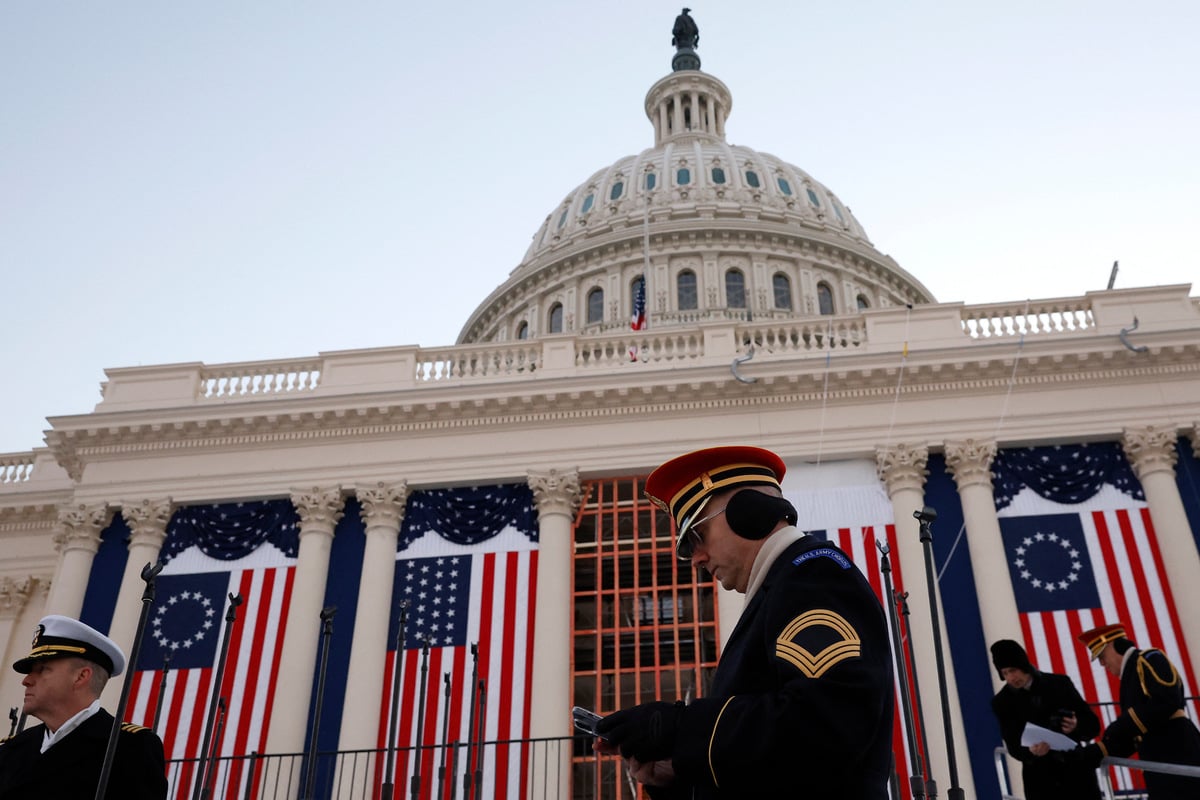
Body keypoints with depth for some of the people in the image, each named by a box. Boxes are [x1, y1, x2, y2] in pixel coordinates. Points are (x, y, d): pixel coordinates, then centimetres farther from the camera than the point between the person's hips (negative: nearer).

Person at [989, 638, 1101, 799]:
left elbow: (1093, 724, 3)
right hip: (1041, 781, -1)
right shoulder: (1002, 702, -1)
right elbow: (1013, 745, -6)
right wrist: (1030, 751, -28)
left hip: (1076, 771, 1)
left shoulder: (1060, 683, 1)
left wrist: (1076, 727, -19)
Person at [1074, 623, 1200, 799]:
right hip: (1161, 771, 9)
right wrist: (1086, 755, 11)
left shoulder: (1149, 659, -3)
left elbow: (1167, 702, -22)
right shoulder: (1131, 675, 21)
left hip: (1179, 763, -9)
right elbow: (1131, 738, 19)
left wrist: (1121, 727, -17)